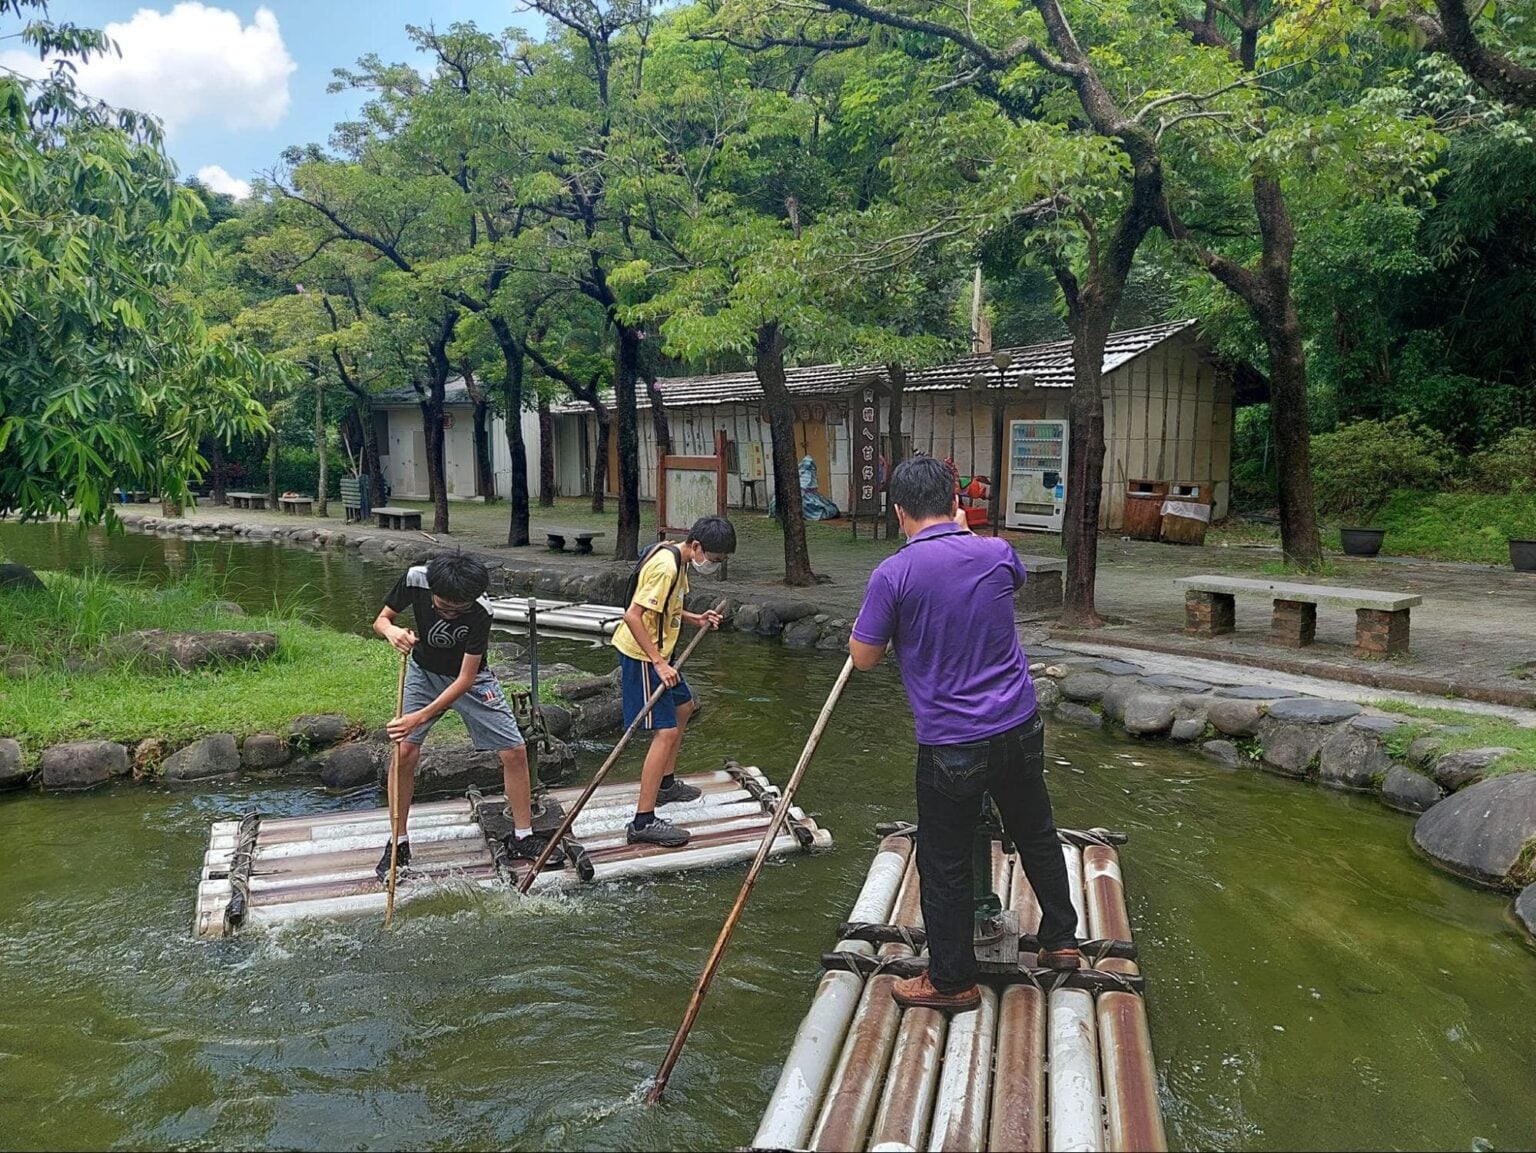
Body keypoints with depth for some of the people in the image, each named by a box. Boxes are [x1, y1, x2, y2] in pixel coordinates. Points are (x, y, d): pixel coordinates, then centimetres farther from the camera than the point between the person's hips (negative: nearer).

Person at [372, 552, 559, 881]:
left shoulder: (480, 613, -35)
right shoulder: (415, 579, -29)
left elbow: (465, 679, -29)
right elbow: (381, 619, -12)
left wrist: (421, 717, -35)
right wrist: (391, 630, -37)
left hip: (469, 678, -1)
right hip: (423, 672, 1)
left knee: (515, 751, -6)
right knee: (404, 750, -13)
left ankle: (522, 837, 12)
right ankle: (399, 843, 6)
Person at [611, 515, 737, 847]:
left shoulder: (676, 558, 8)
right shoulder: (666, 566, -24)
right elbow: (633, 616, -29)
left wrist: (695, 619, 6)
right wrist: (659, 663, -28)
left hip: (656, 652, 11)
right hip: (642, 657, -11)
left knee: (683, 707, 26)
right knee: (666, 732, -14)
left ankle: (665, 784, 41)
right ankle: (643, 822, -12)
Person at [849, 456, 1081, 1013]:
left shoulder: (894, 573, -16)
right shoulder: (995, 553, -2)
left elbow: (863, 657, -7)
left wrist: (872, 615, 10)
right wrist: (963, 532, 32)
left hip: (950, 746, -4)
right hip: (1019, 729, 5)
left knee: (944, 865, 11)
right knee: (1036, 835, 25)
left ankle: (952, 980, 25)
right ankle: (1061, 940, 41)